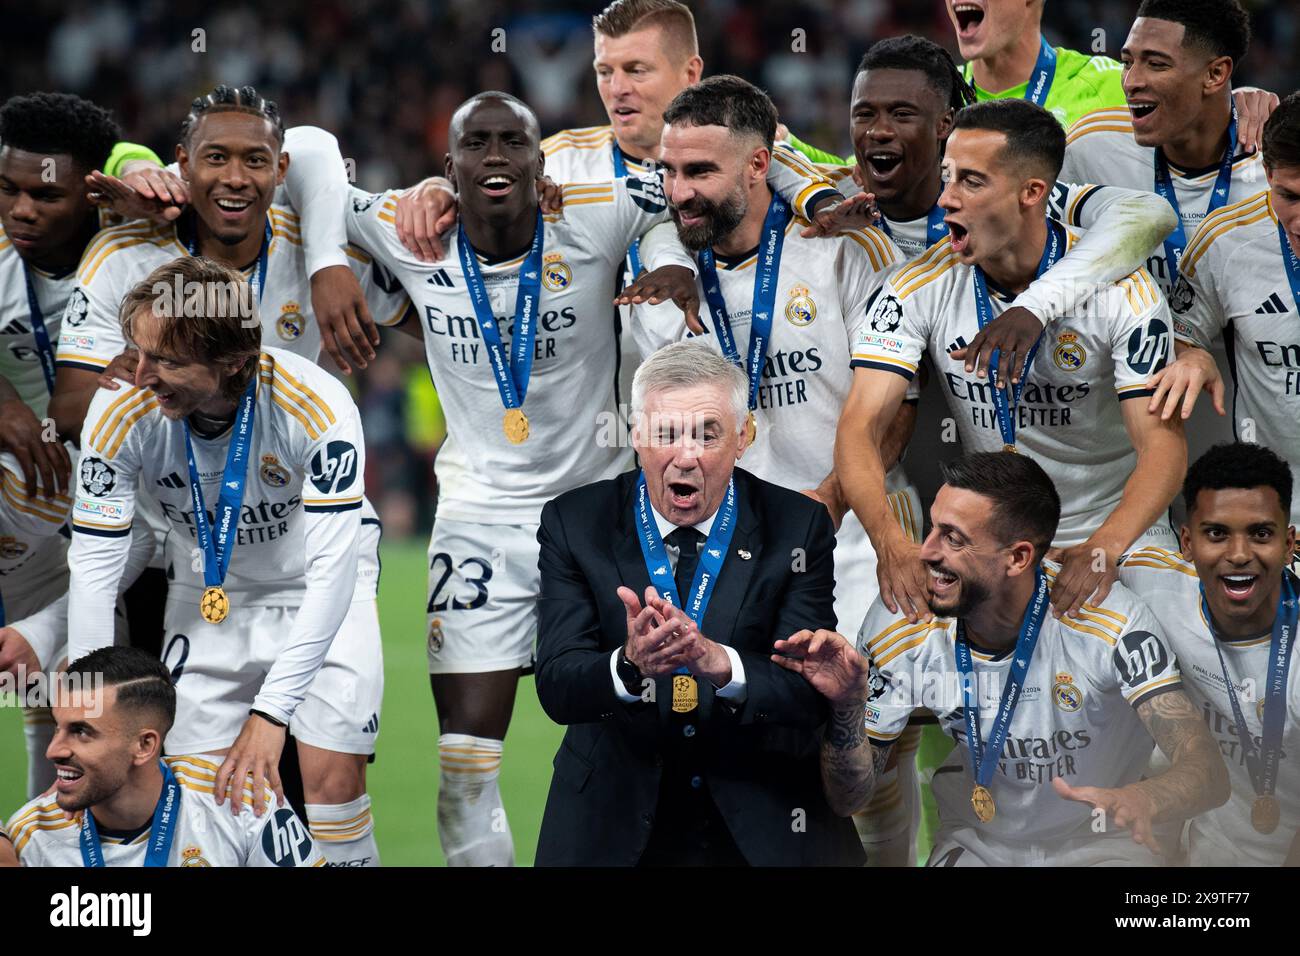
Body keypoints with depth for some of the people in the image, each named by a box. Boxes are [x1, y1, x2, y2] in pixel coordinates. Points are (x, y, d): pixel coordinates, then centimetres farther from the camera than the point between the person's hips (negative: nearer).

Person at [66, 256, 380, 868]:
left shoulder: (318, 409, -32)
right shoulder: (122, 413, -24)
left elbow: (332, 570, -31)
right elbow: (94, 565, -18)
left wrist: (271, 714, -36)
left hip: (316, 600, -2)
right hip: (206, 602, 2)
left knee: (334, 780, -13)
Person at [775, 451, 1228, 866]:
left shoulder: (1109, 621, -20)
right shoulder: (898, 624, -12)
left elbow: (1207, 772, -25)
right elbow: (848, 797, -4)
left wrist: (1142, 801, -49)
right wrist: (848, 707, -25)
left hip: (1098, 846, -2)